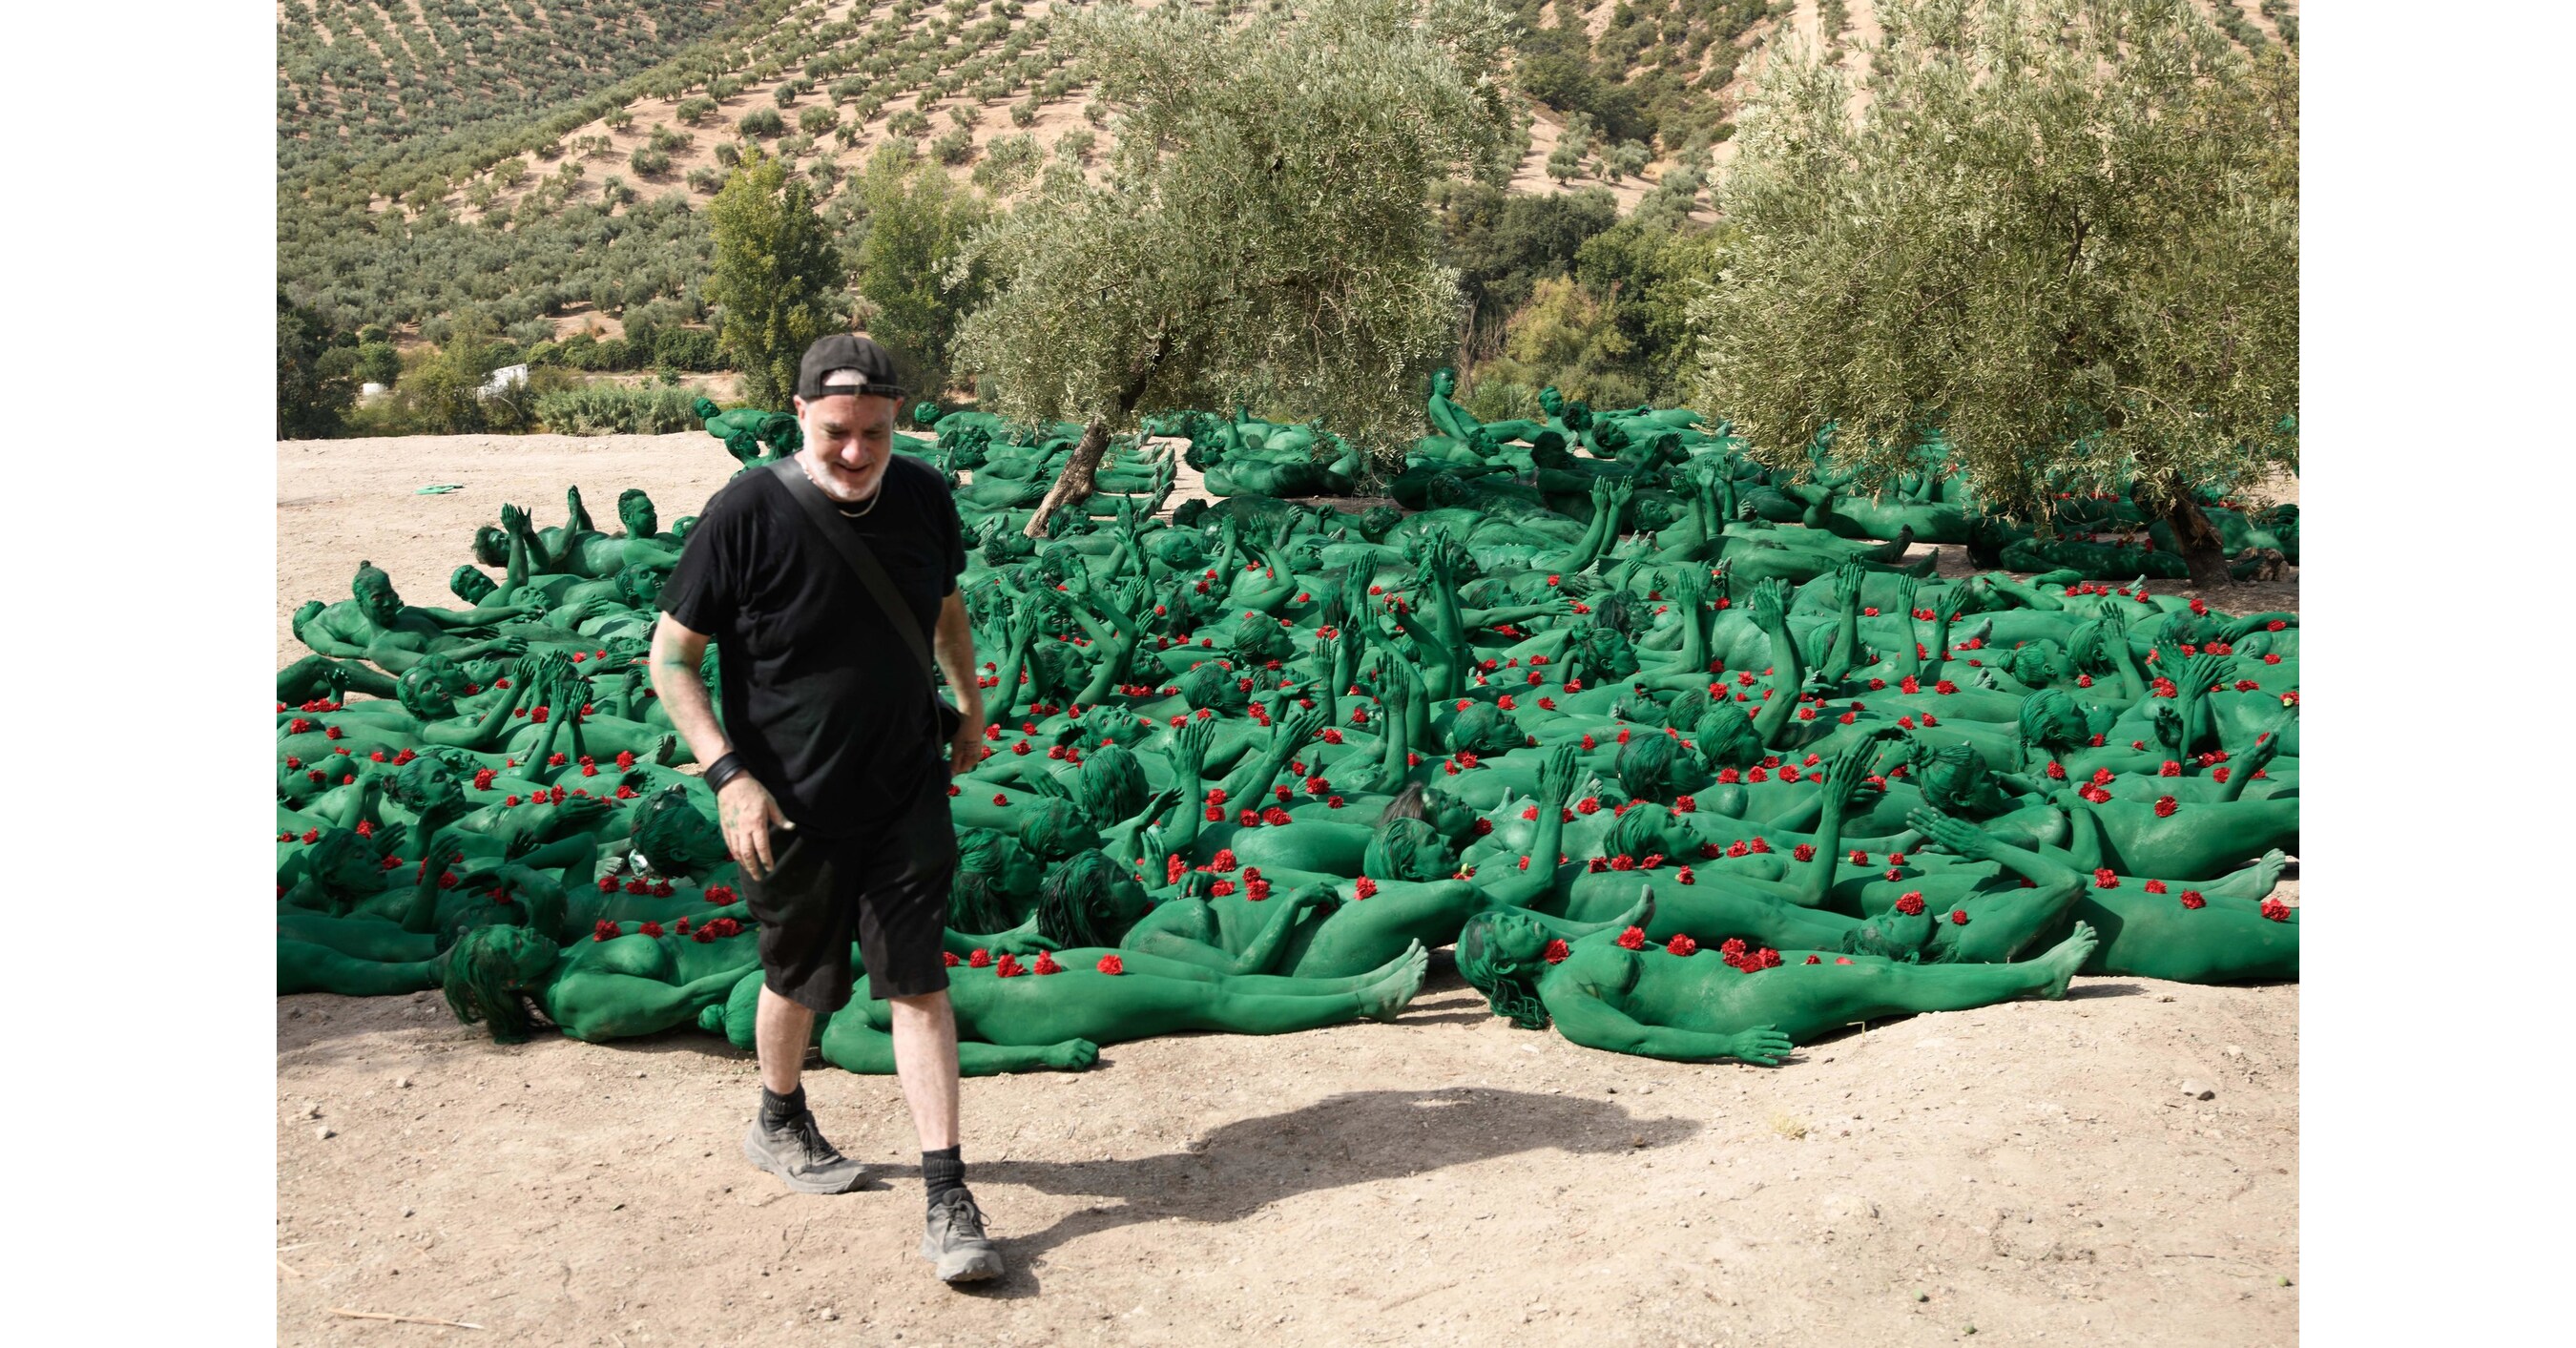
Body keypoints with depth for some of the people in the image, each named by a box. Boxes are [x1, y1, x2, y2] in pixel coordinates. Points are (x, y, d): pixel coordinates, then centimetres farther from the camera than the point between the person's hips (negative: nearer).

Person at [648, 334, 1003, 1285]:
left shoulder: (922, 496, -4)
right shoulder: (750, 511, -17)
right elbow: (670, 657, -12)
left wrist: (970, 709, 21)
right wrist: (728, 773, -21)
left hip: (907, 795, 2)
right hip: (793, 806, -2)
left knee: (918, 981, 0)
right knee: (800, 979, 16)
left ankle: (948, 1199, 4)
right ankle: (778, 1124, 45)